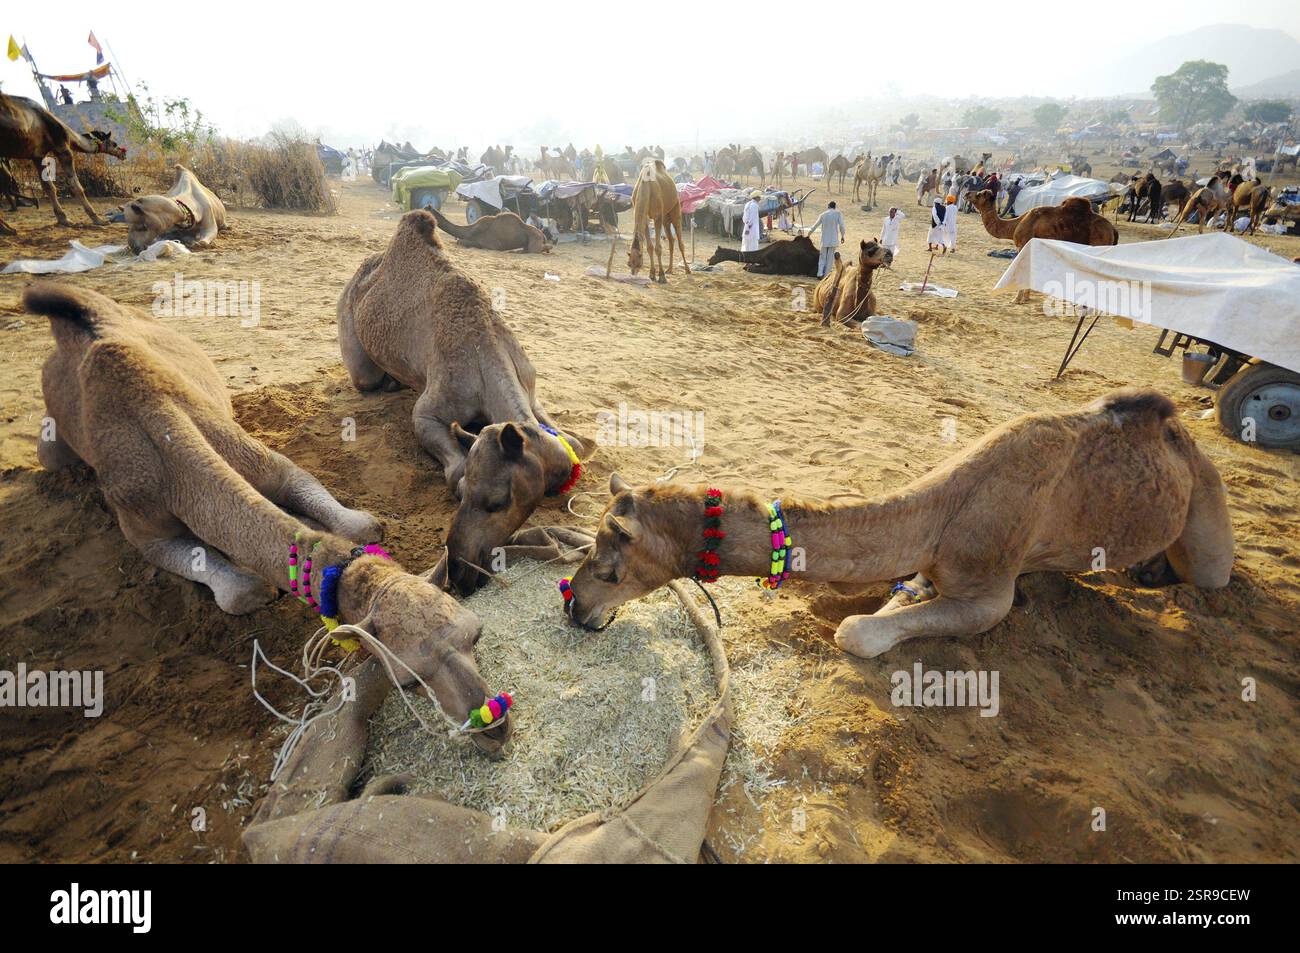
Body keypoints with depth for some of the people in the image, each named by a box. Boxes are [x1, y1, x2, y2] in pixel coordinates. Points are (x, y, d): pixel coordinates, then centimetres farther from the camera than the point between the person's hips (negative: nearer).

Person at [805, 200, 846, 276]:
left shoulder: (823, 214, 6)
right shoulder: (838, 213, -2)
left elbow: (816, 225, 16)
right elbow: (841, 225, -10)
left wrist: (810, 232, 33)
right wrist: (842, 235, 3)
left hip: (824, 239, 2)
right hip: (833, 239, -2)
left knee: (822, 257, 9)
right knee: (830, 257, 5)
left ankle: (820, 274, -1)